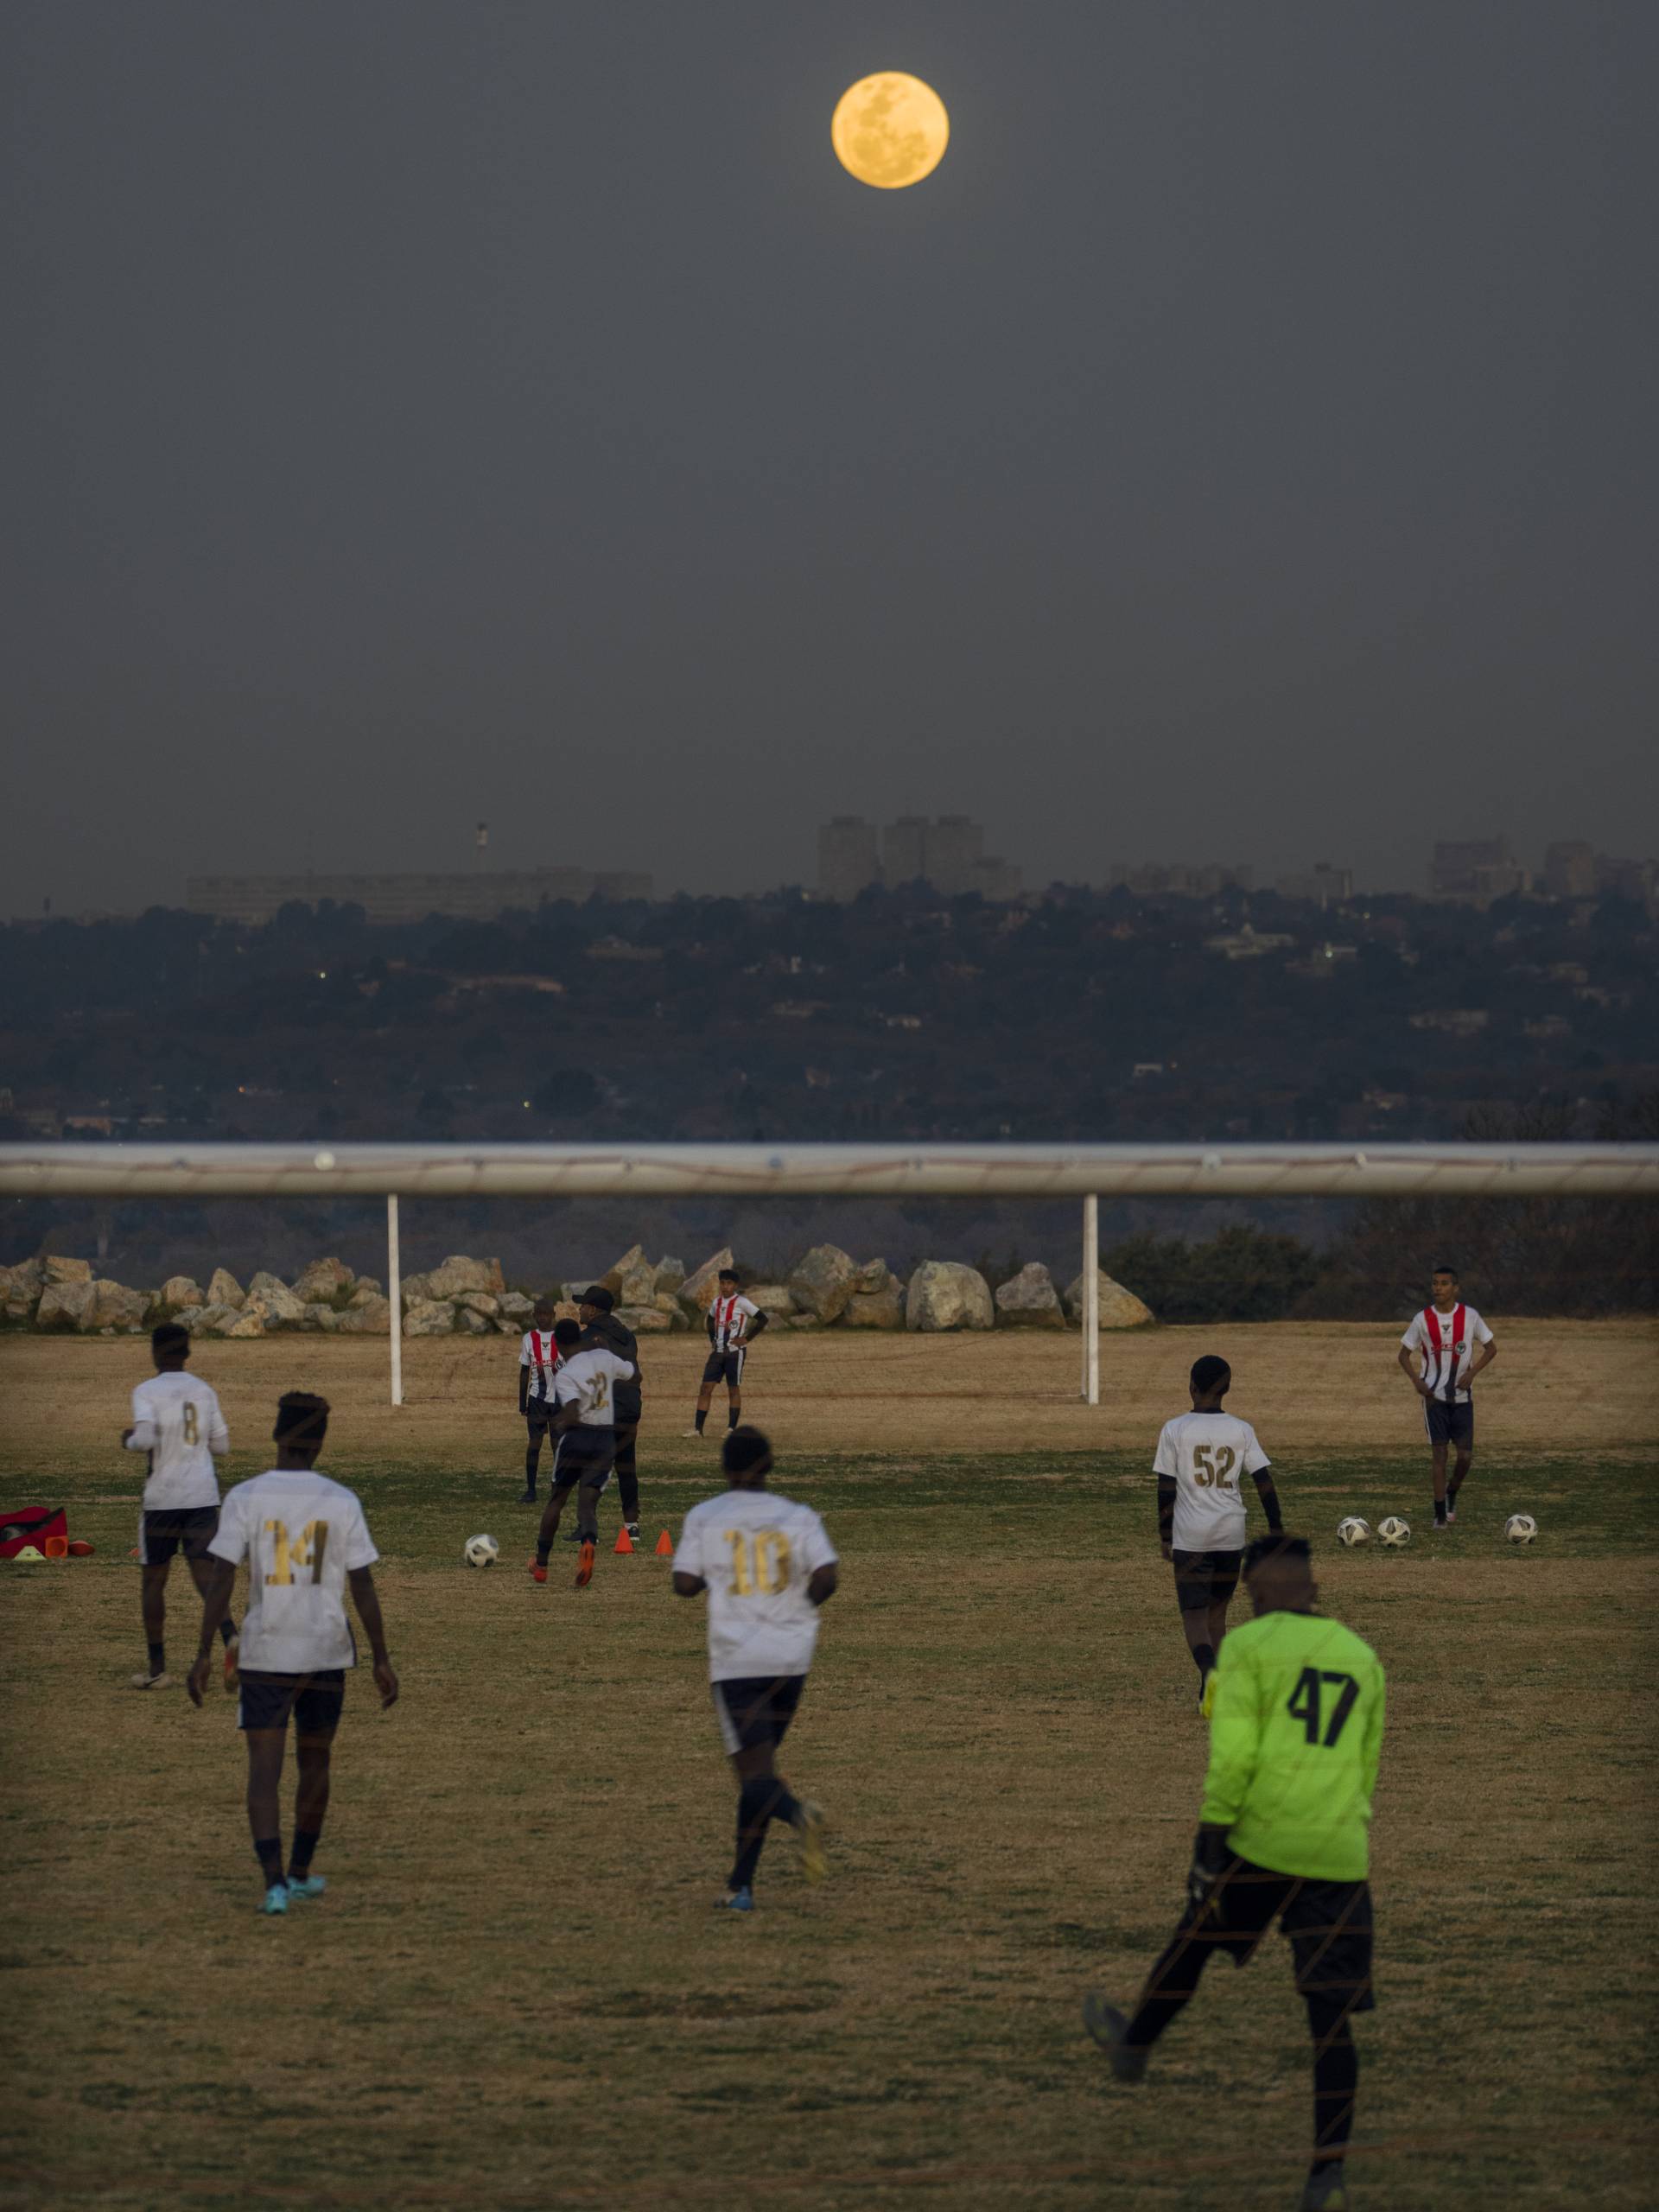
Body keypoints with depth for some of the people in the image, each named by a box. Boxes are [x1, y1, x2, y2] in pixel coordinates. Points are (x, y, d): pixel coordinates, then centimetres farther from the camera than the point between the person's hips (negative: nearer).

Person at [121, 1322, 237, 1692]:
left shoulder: (147, 1393, -7)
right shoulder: (205, 1392, 8)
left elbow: (145, 1439, -20)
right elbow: (221, 1446, 12)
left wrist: (129, 1440, 2)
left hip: (162, 1498, -3)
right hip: (203, 1496, 3)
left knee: (154, 1580, 11)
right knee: (205, 1574, -2)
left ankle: (157, 1668, 15)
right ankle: (231, 1639, -30)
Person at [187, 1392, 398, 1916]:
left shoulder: (245, 1498, -7)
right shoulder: (341, 1503, -5)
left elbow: (221, 1579, -11)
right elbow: (364, 1588, -4)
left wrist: (204, 1654, -5)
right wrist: (382, 1661, 3)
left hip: (265, 1656, -1)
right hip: (327, 1654, 1)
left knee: (264, 1769, -2)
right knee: (315, 1761, 19)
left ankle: (274, 1880, -18)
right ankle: (300, 1872, 31)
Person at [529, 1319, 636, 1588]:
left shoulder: (564, 1376, -14)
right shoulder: (604, 1358, 2)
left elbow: (572, 1415, -26)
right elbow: (629, 1371, 23)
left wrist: (560, 1425, -6)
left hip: (576, 1437, -3)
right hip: (606, 1439, 3)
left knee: (556, 1500, 16)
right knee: (588, 1503, 1)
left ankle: (541, 1563, 27)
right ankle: (589, 1543, -34)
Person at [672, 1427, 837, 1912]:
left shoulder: (703, 1518, -1)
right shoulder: (798, 1517, 2)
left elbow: (684, 1584, -5)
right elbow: (826, 1578, -10)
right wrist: (800, 1607, 10)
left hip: (736, 1658, -3)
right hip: (791, 1657, 3)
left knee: (756, 1774, -5)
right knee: (757, 1767, 15)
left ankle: (799, 1814, -39)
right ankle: (740, 1885, 14)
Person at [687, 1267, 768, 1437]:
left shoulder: (741, 1302, -9)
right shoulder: (717, 1302, 11)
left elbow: (762, 1319, -12)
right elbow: (710, 1319, 31)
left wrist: (747, 1339, -13)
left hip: (735, 1351, -6)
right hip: (718, 1351, 6)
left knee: (734, 1389, 1)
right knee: (706, 1388, -1)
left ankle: (732, 1428, 7)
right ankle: (698, 1428, 0)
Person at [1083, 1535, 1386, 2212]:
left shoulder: (1249, 1646, -3)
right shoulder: (1361, 1657, 14)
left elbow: (1231, 1757, -11)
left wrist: (1207, 1852, -9)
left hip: (1260, 1842, -3)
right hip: (1341, 1853, 3)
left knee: (1194, 1937, 25)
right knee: (1331, 2016, 0)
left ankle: (1134, 2042, 49)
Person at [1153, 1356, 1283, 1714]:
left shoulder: (1175, 1430, -6)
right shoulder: (1241, 1430, 0)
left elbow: (1166, 1489, -4)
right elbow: (1264, 1482, -3)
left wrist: (1165, 1536, 5)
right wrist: (1276, 1528, 4)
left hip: (1190, 1536, -3)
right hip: (1231, 1533, 3)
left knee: (1194, 1617, -2)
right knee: (1217, 1613, 17)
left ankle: (1210, 1672, -29)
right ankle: (1210, 1693, 18)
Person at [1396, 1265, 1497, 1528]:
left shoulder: (1470, 1316, -2)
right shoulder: (1423, 1319, -2)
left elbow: (1490, 1348, 8)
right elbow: (1404, 1353, 7)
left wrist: (1472, 1373, -9)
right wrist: (1416, 1380, -11)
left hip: (1461, 1395, 1)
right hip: (1434, 1395, -1)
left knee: (1466, 1455, -3)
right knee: (1438, 1452, -7)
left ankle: (1452, 1494, 26)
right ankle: (1440, 1514, -1)